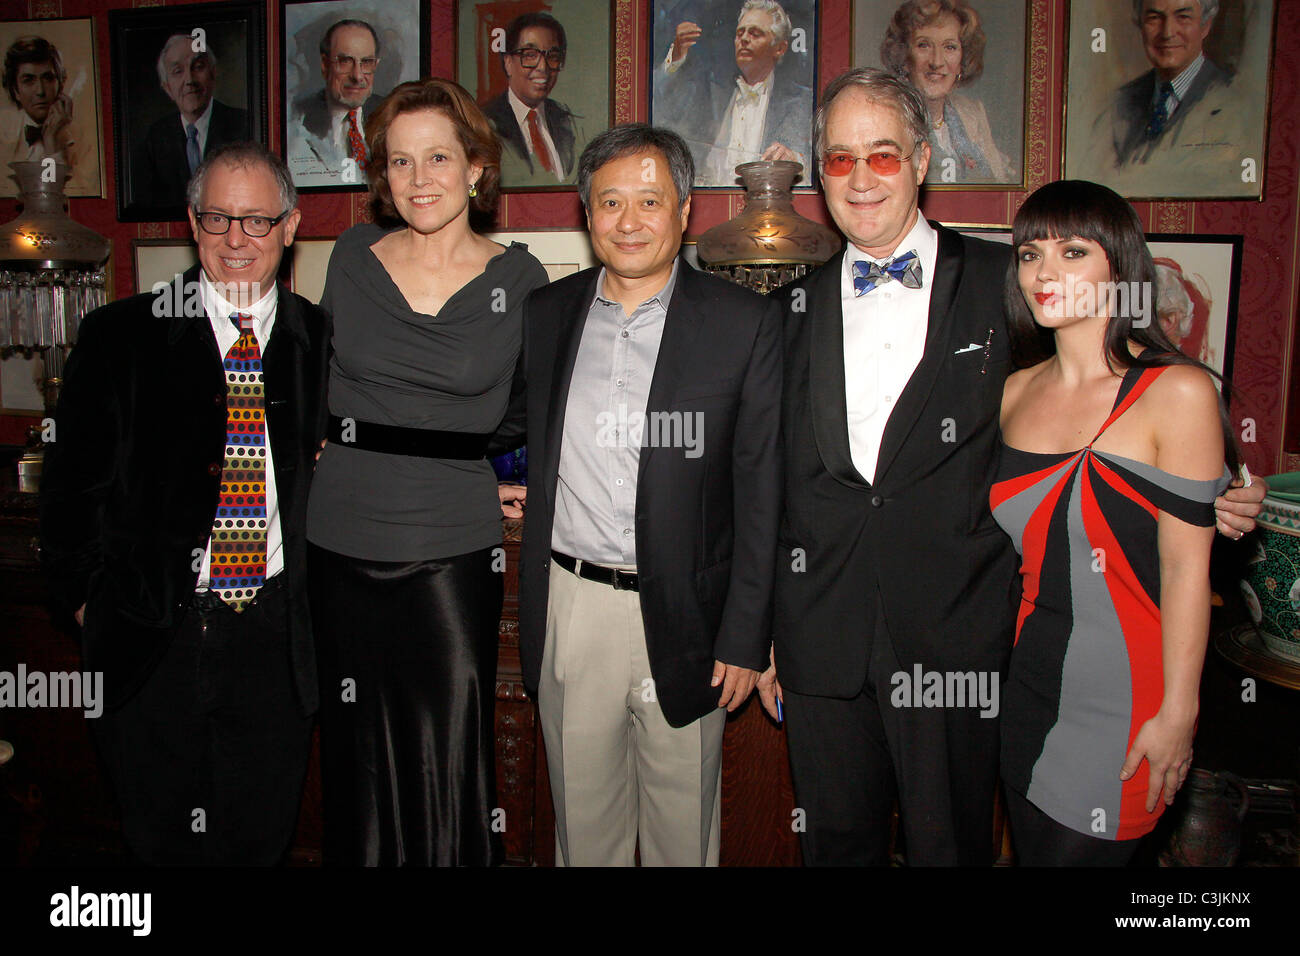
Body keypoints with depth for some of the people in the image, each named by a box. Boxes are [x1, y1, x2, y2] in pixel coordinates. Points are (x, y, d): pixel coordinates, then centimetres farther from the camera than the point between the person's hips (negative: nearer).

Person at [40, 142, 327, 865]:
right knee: (165, 842, 14)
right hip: (154, 638, 0)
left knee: (263, 838, 13)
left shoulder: (322, 338, 3)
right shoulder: (121, 336, 0)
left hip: (277, 638, 1)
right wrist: (92, 596, 2)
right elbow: (73, 481, 5)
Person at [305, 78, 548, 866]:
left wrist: (507, 478, 4)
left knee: (451, 763, 3)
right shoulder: (353, 258, 5)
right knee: (358, 758, 13)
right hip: (342, 548, 2)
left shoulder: (520, 281, -1)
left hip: (455, 554, -2)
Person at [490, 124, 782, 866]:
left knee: (683, 829, 14)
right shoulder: (544, 313, 6)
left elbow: (762, 491, -6)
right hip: (568, 609, 3)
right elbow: (506, 423, 17)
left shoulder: (745, 323, -5)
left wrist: (744, 635, -8)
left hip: (682, 617, -2)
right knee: (583, 819, 18)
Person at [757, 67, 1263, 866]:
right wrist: (761, 633, 10)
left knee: (951, 845, 11)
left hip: (956, 642, -2)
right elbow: (773, 487, 9)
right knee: (838, 843, 16)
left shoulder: (1004, 283, 0)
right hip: (822, 644, 2)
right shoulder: (796, 308, 7)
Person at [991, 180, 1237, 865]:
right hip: (1029, 682, 5)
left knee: (1076, 856, 6)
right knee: (1030, 851, 17)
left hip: (1124, 698, -5)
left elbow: (1186, 568, -13)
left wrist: (1177, 715, -12)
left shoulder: (1178, 392, -13)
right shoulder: (1017, 392, 4)